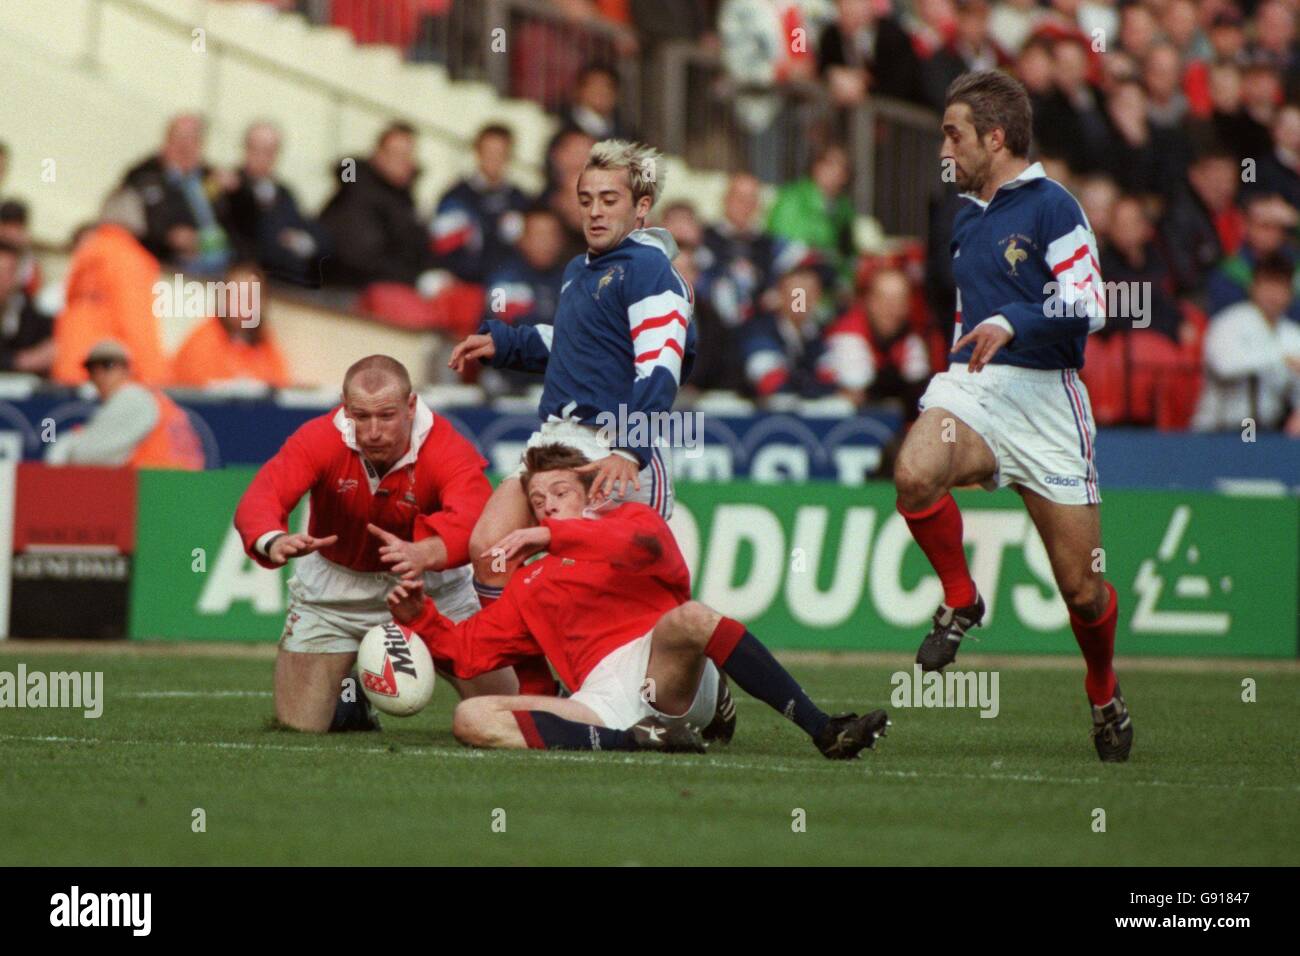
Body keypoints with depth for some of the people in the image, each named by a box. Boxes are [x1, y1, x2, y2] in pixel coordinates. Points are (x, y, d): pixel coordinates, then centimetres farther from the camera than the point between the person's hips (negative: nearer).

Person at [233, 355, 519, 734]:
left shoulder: (446, 448, -27)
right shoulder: (319, 439, -25)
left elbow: (471, 518, -46)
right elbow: (259, 499, -38)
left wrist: (423, 554, -69)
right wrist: (273, 542, -64)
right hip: (335, 585, 0)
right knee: (300, 725, -7)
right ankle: (351, 697, 30)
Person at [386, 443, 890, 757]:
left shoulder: (631, 520, 20)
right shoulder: (529, 587, 32)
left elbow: (645, 545, -7)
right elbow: (467, 650, 26)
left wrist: (554, 535, -7)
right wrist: (420, 617, 9)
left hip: (668, 675, -3)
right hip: (604, 698, 3)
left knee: (689, 617, -38)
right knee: (470, 718, -20)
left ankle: (824, 731, -35)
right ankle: (639, 740, -30)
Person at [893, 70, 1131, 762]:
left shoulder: (1051, 207, -5)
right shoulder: (966, 218, 19)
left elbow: (1089, 305, -14)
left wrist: (1014, 322, -27)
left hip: (1044, 395, -5)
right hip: (971, 385, 5)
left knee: (1080, 585, -1)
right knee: (914, 474, -32)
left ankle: (1106, 696, 27)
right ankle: (960, 602, -8)